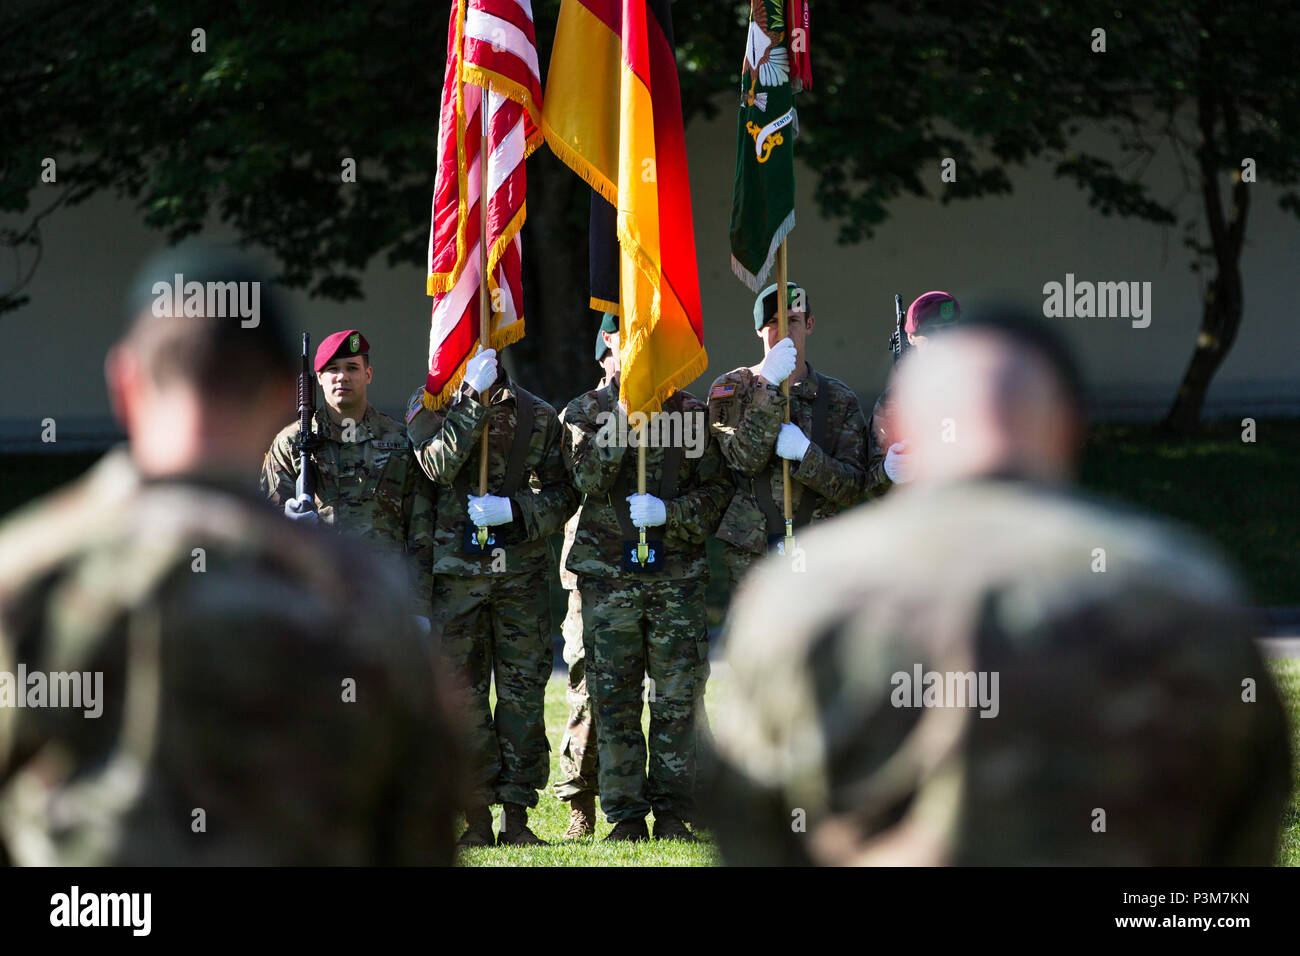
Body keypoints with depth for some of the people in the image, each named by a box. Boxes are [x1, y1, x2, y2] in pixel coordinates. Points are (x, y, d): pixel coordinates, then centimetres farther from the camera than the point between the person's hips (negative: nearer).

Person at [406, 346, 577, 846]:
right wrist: (474, 402, -20)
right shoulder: (430, 405, 4)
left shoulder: (536, 414, 8)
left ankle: (517, 817, 6)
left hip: (522, 569, 1)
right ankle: (476, 818, 5)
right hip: (456, 573, -1)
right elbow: (439, 464, -14)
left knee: (523, 692, 0)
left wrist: (515, 511, -11)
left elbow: (562, 493, 7)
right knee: (464, 695, 0)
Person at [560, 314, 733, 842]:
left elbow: (717, 490, 7)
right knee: (615, 703, 0)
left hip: (676, 575, 0)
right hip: (608, 576, 0)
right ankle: (625, 816, 5)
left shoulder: (690, 412, 9)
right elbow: (589, 477, -10)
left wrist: (668, 512, -10)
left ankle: (673, 814, 6)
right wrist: (624, 418, -18)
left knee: (677, 700, -1)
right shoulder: (584, 412, 7)